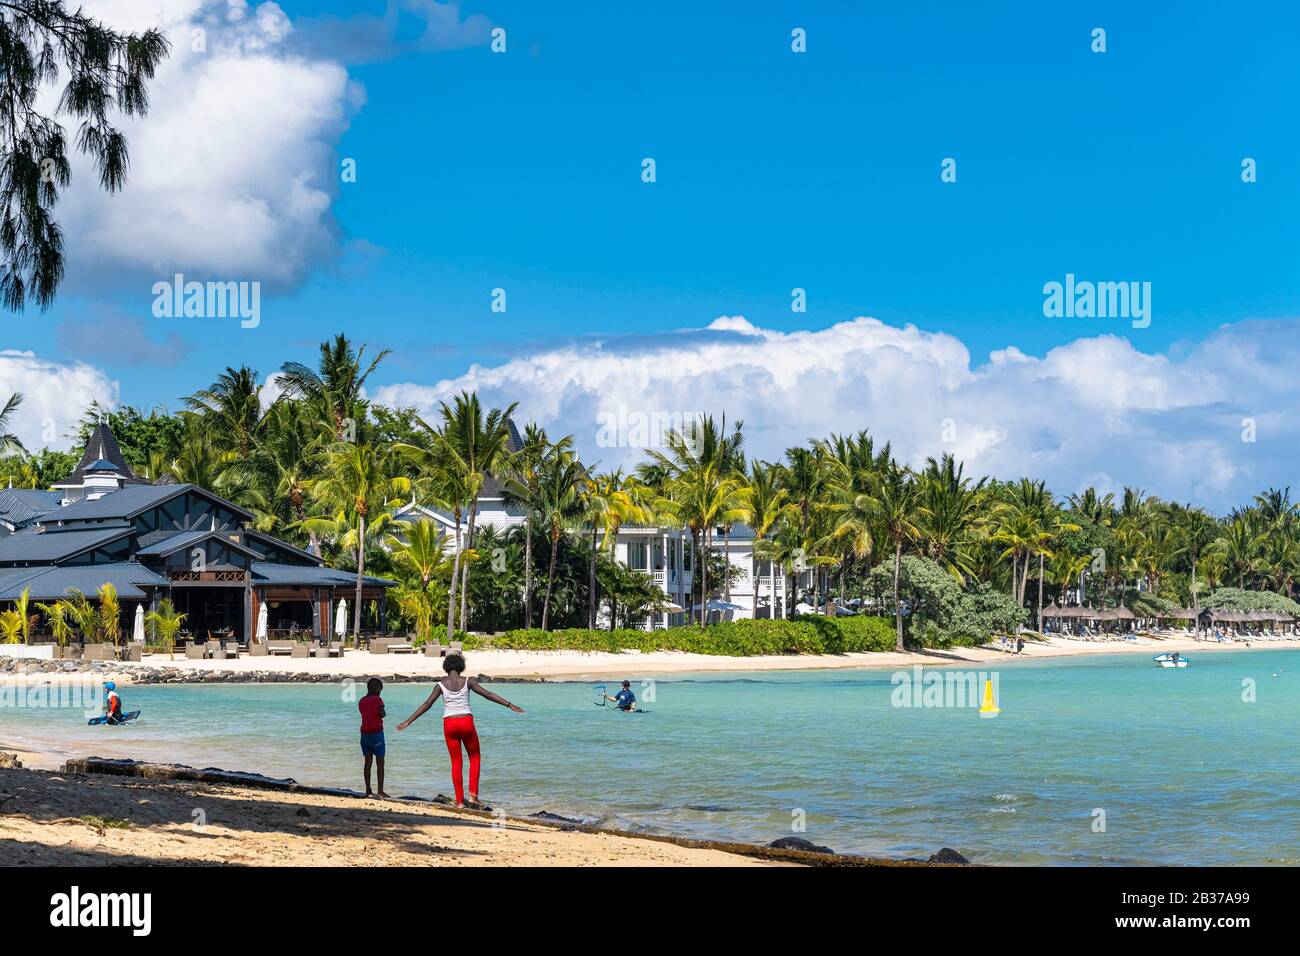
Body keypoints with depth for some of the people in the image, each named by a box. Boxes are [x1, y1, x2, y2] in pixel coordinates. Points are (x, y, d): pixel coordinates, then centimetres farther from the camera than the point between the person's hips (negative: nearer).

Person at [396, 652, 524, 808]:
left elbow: (427, 704, -2)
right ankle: (473, 795, 3)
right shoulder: (467, 681, -2)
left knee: (456, 763, 11)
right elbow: (487, 694, -5)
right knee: (474, 758, 16)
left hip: (449, 724, 1)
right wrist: (509, 705, -2)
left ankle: (460, 801, 9)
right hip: (466, 722, -1)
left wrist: (408, 721, 3)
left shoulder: (441, 685, 0)